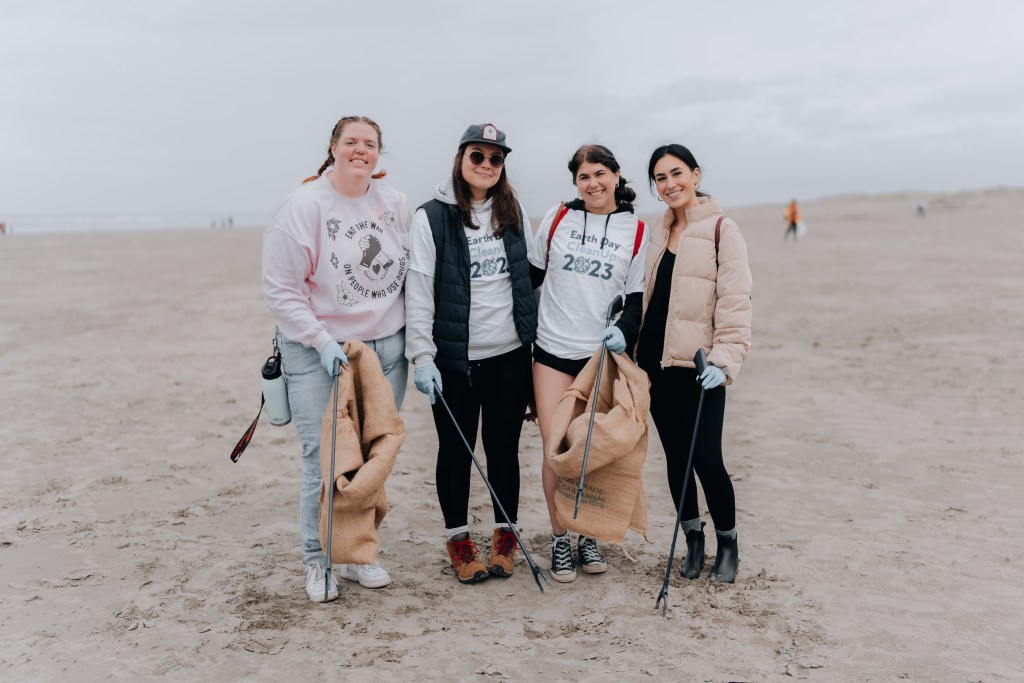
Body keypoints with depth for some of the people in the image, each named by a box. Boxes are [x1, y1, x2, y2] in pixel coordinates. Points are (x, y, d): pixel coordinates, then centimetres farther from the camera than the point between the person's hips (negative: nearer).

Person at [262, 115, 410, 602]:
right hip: (319, 352, -4)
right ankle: (317, 561, 16)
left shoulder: (395, 205, 6)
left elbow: (410, 275, 13)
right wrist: (322, 342, -15)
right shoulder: (303, 207, -9)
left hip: (385, 347, 5)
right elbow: (281, 289, -9)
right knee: (324, 459, -3)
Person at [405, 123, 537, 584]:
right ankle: (458, 540, 23)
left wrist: (538, 338, 13)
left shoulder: (514, 212, 8)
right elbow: (418, 291, -7)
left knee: (504, 447, 10)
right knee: (455, 449, 8)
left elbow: (532, 277, 15)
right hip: (454, 358, -3)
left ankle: (504, 537, 24)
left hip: (510, 355, 3)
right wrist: (422, 356, -12)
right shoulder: (431, 217, -5)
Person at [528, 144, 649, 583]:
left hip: (603, 354, 0)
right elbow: (532, 275, 12)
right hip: (552, 351, 0)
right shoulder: (557, 219, 5)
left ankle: (590, 537, 22)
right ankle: (560, 540, 13)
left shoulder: (637, 232, 4)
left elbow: (638, 297, 6)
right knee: (555, 450, -4)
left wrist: (625, 329, -13)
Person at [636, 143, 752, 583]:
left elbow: (735, 300, -12)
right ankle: (693, 540, 28)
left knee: (706, 459, -6)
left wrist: (724, 360, -21)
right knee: (675, 456, 11)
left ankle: (728, 544, 17)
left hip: (697, 366, -6)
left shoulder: (721, 230, -6)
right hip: (656, 361, 6)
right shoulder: (658, 233, 14)